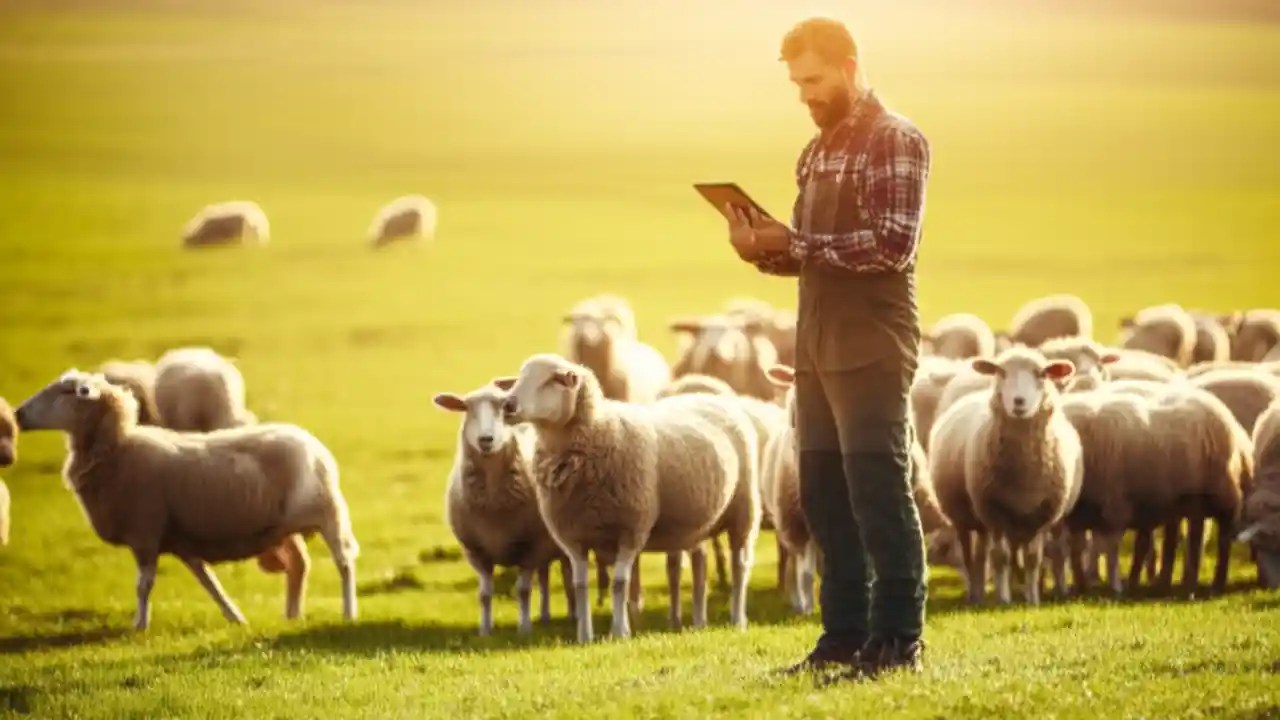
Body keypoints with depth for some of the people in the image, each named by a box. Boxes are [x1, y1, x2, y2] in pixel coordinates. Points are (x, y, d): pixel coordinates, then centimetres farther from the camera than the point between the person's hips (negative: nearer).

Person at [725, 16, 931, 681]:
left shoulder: (895, 141, -8)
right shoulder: (818, 150, 17)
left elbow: (892, 244, -17)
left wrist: (795, 243, -19)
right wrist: (765, 251, 0)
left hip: (871, 346, -8)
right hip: (818, 345, 8)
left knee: (878, 492, -6)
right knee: (824, 496, 8)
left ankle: (898, 641, -2)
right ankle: (845, 636, 14)